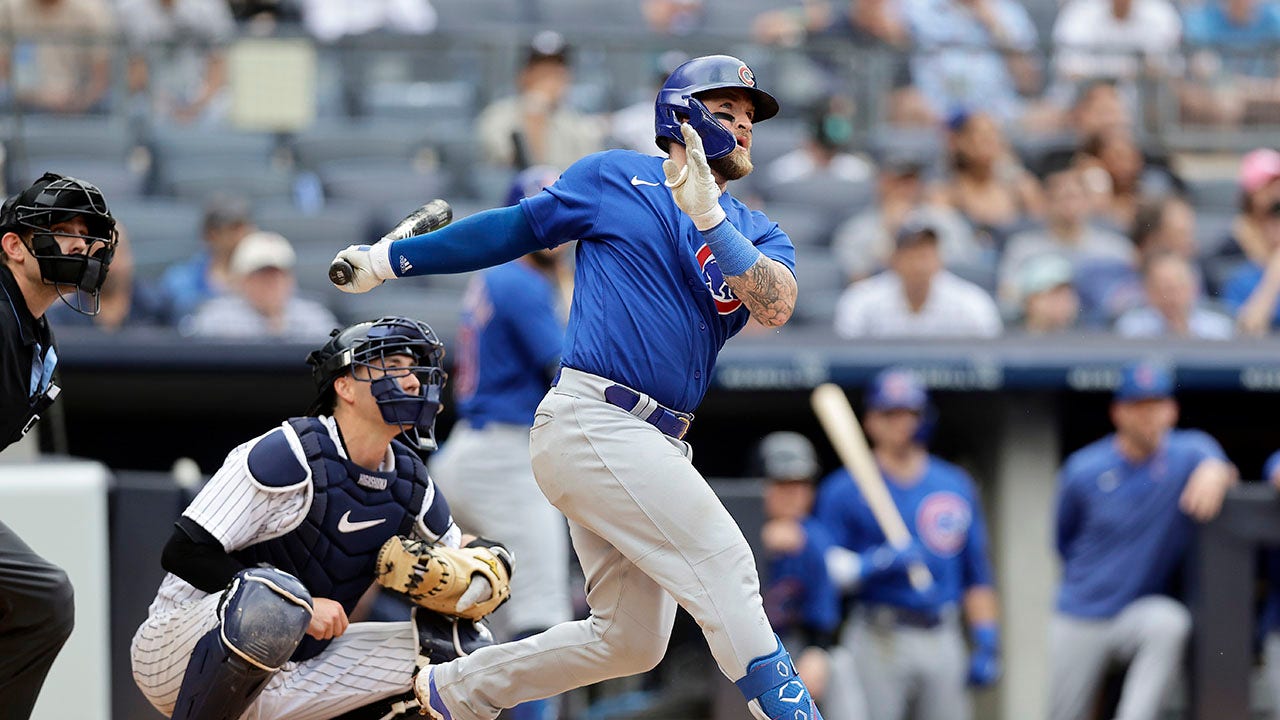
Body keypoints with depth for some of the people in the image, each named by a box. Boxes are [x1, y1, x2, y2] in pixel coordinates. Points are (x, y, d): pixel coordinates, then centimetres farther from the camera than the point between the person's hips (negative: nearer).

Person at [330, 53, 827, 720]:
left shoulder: (756, 235, 16)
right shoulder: (618, 178, 5)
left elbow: (775, 306, -6)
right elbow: (515, 228, 15)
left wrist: (708, 218, -18)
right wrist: (392, 258, 18)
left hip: (659, 443, 7)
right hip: (592, 419, -7)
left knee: (631, 640, 9)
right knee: (722, 561, -19)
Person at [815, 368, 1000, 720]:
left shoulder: (957, 486, 15)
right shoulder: (844, 490, 2)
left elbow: (977, 576, 15)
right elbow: (827, 571, -4)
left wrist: (986, 644, 7)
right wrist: (874, 566, -21)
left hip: (943, 639, 4)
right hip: (878, 638, -4)